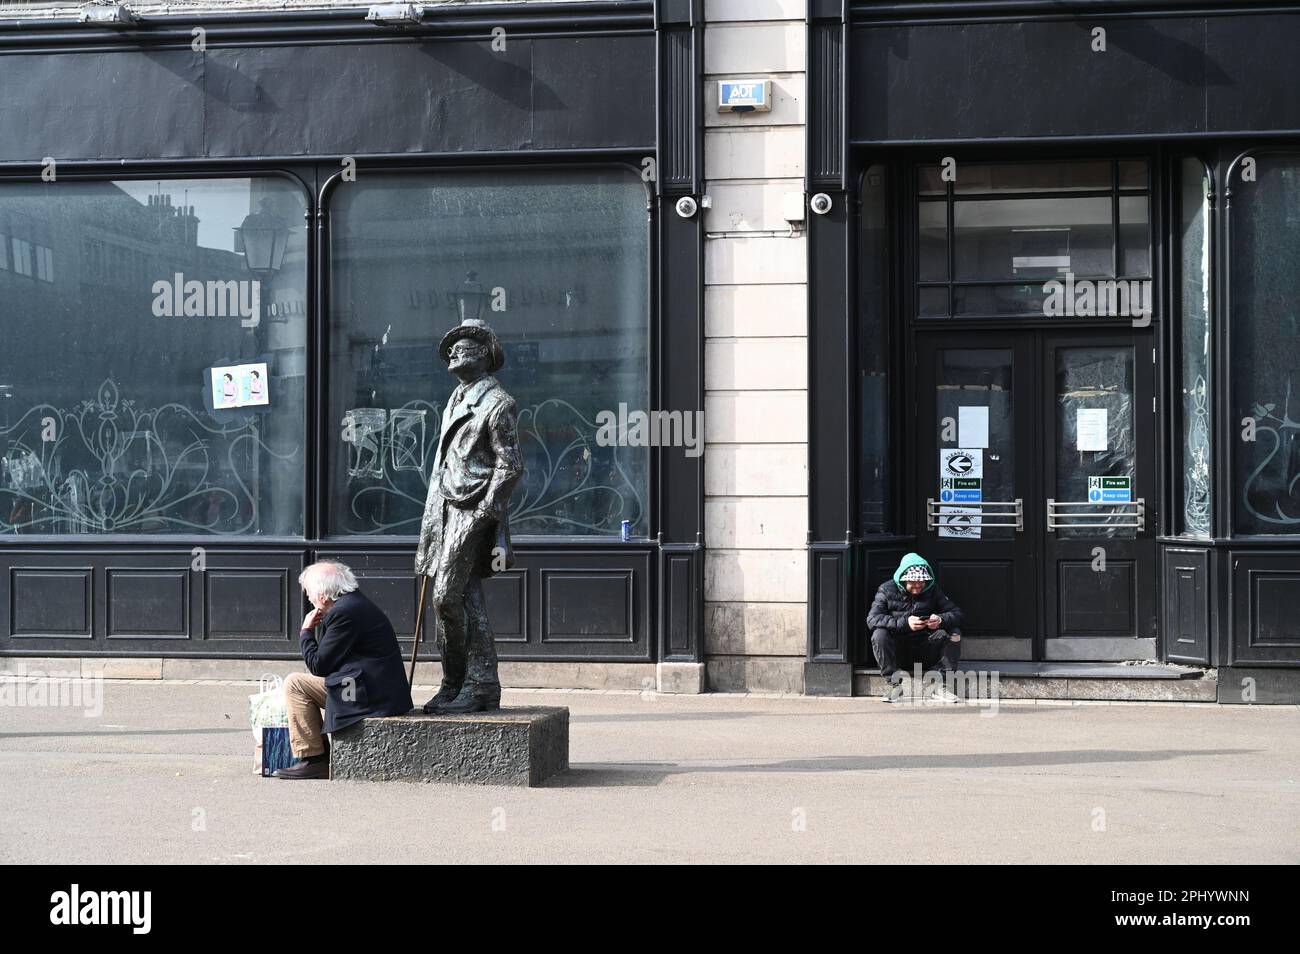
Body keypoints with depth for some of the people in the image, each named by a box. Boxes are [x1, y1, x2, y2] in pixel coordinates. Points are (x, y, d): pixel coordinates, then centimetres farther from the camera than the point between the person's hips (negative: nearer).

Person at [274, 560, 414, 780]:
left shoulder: (345, 611, -16)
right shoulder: (357, 603, 17)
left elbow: (318, 666, -11)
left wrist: (306, 631, 0)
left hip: (372, 695, -11)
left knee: (295, 684, -7)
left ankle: (313, 760, -5)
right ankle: (322, 755, 24)